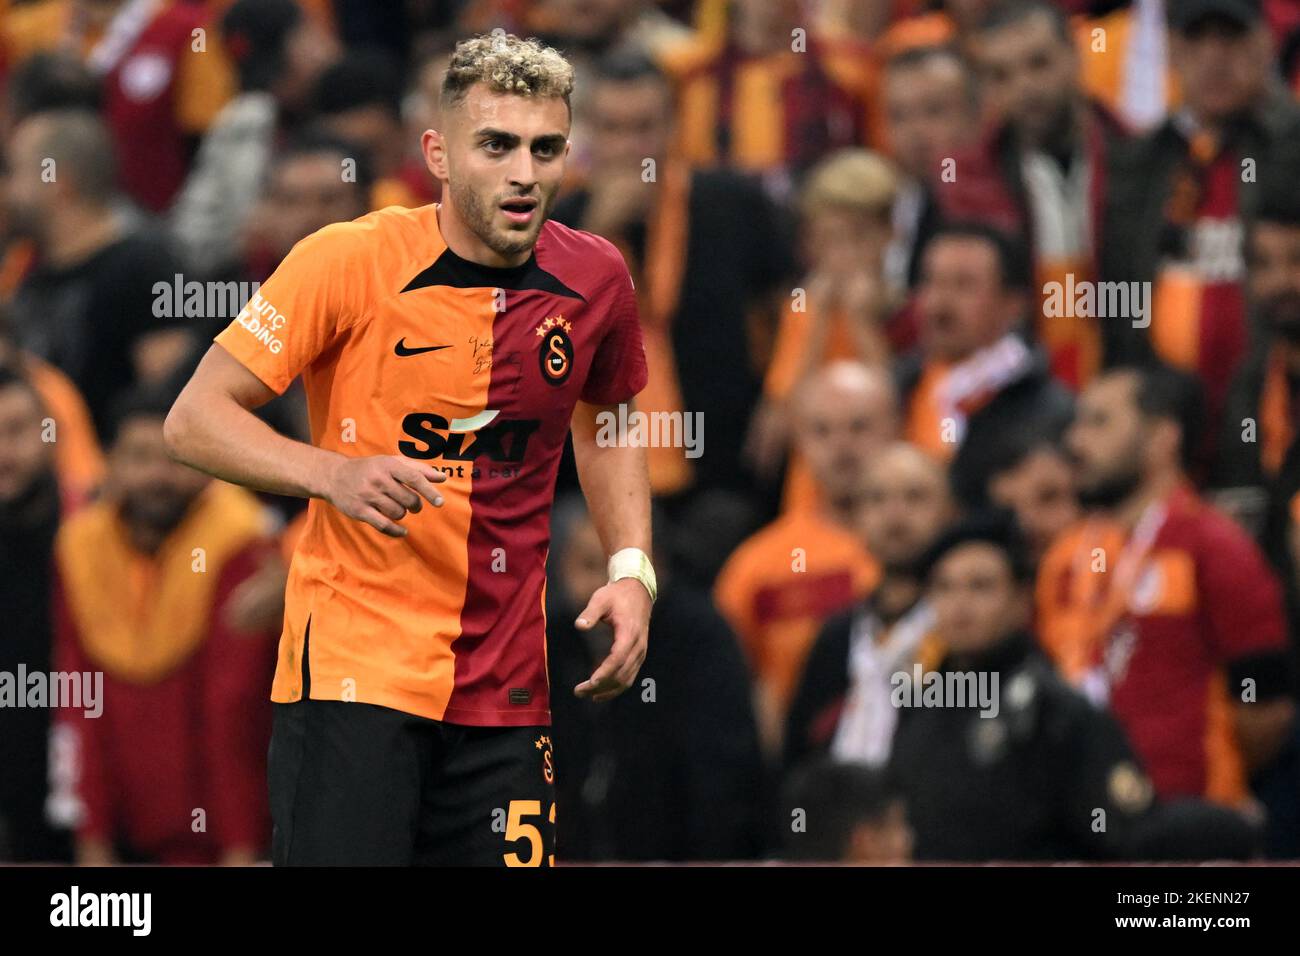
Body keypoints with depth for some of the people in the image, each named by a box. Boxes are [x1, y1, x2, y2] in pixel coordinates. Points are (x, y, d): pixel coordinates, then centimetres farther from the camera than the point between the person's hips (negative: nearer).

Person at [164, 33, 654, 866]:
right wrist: (334, 473, -25)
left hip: (506, 687, 5)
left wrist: (631, 569, 7)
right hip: (352, 665, -4)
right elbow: (195, 421, -8)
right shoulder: (349, 261, -10)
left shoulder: (594, 279, 3)